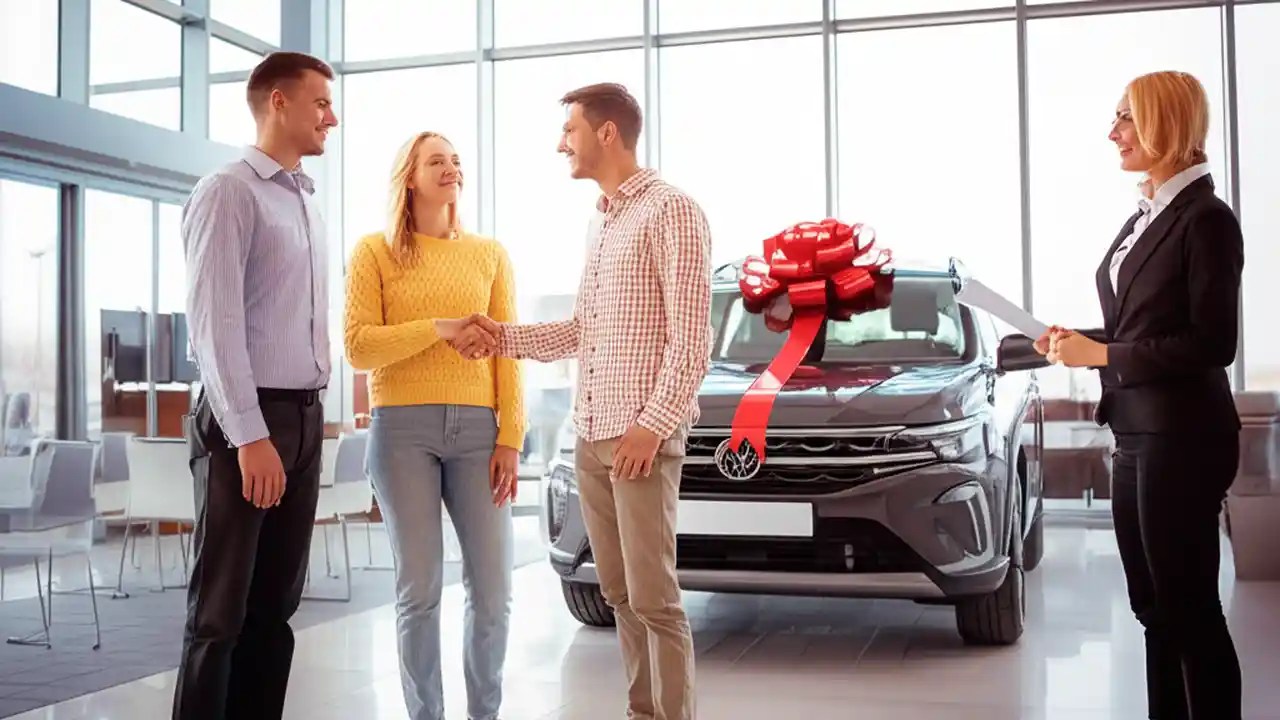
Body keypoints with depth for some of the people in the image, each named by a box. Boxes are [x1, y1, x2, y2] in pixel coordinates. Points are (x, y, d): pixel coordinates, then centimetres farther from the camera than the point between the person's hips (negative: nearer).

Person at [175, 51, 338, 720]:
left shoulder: (308, 202, 17)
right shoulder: (228, 192, -7)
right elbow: (214, 323, -15)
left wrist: (307, 415, 11)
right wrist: (250, 435, -20)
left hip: (305, 416, 8)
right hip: (245, 419, -7)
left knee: (275, 604, 11)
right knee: (221, 609, -2)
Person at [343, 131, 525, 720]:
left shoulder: (489, 254, 11)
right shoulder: (375, 252, 5)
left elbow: (506, 352, 6)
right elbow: (358, 347, -4)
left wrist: (510, 439, -2)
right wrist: (438, 330, -12)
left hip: (476, 428, 2)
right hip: (402, 428, -2)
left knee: (493, 588, 1)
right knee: (419, 588, 0)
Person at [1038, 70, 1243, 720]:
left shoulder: (1206, 219, -12)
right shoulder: (1145, 217, 14)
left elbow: (1212, 345, -17)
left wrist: (1101, 354, -17)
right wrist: (1079, 342, 4)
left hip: (1182, 439, -9)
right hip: (1136, 435, 9)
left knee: (1190, 607, 0)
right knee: (1153, 605, 16)